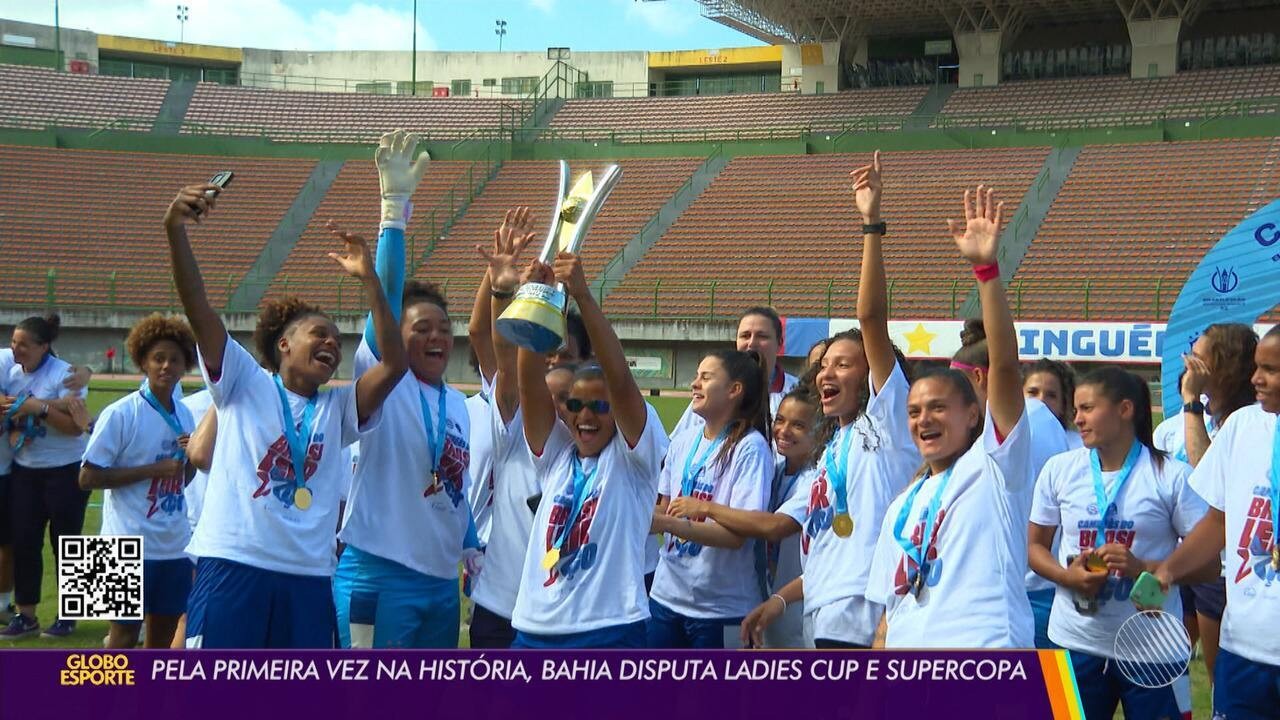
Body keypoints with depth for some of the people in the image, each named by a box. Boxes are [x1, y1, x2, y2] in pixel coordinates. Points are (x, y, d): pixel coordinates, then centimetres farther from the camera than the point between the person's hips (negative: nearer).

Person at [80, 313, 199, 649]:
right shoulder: (120, 414, -12)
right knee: (124, 636, -1)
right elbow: (88, 478, -14)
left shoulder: (184, 415, 8)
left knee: (163, 635, 13)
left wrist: (192, 457, -5)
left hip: (175, 546, 6)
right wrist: (154, 469, -18)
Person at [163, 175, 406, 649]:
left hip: (309, 577, 4)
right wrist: (175, 232, -21)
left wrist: (369, 280, -8)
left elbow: (393, 365, 1)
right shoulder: (245, 383, 7)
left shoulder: (338, 408, 16)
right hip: (233, 566, -4)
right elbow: (198, 311, -6)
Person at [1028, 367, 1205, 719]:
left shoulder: (1172, 476, -5)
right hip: (1075, 643, 3)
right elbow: (1034, 546, 11)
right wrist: (1067, 576, -10)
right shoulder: (1059, 470, 5)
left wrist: (1143, 568, -20)